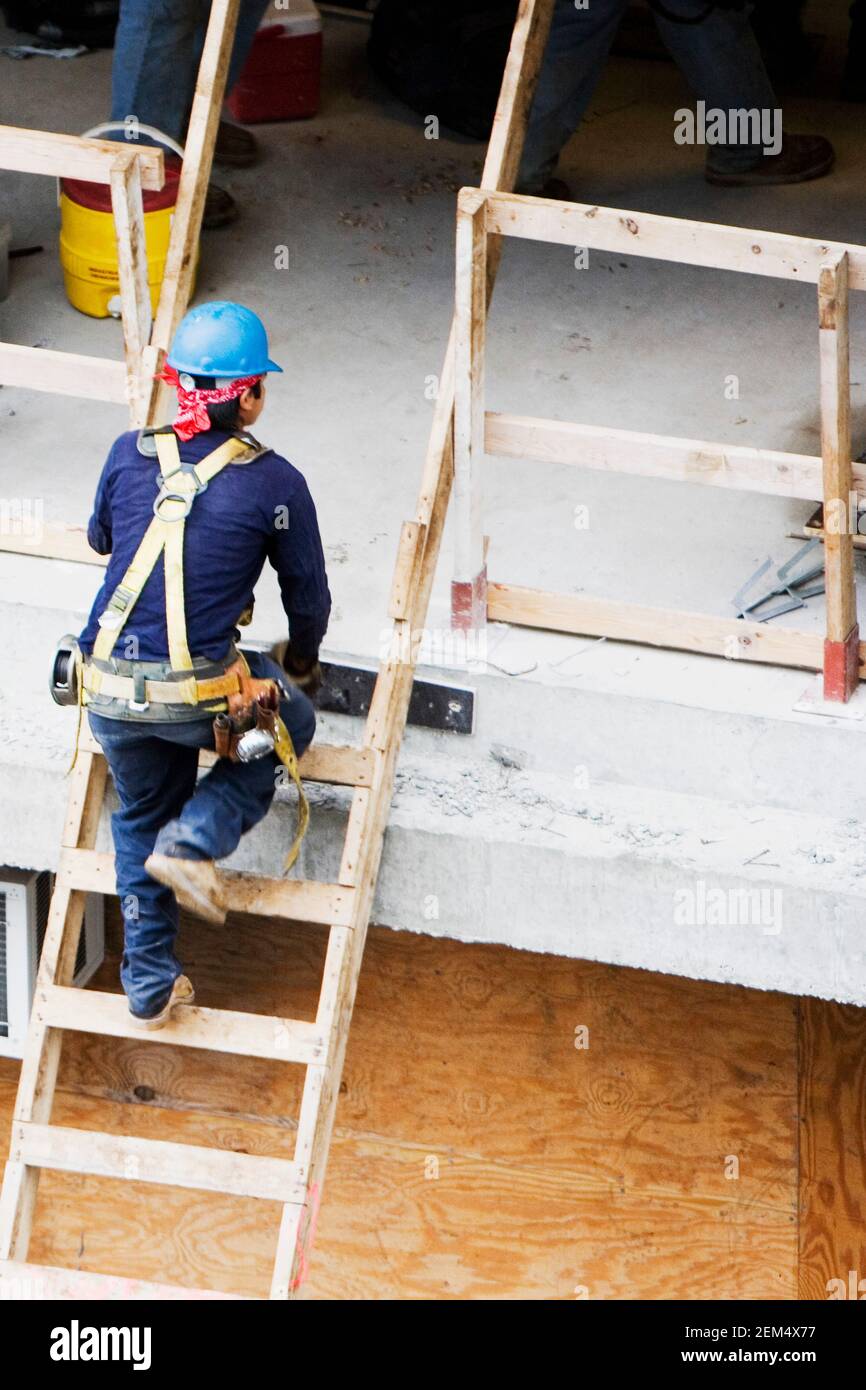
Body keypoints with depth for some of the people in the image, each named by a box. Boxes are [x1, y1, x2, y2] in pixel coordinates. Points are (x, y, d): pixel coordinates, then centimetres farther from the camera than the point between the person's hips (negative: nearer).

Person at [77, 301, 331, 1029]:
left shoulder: (129, 454, 5)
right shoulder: (275, 483, -4)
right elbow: (309, 596, 8)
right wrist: (301, 663, 30)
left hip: (109, 689, 4)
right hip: (199, 694, -4)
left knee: (141, 820, 26)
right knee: (288, 722, 27)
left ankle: (150, 983, 28)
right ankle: (195, 839, 7)